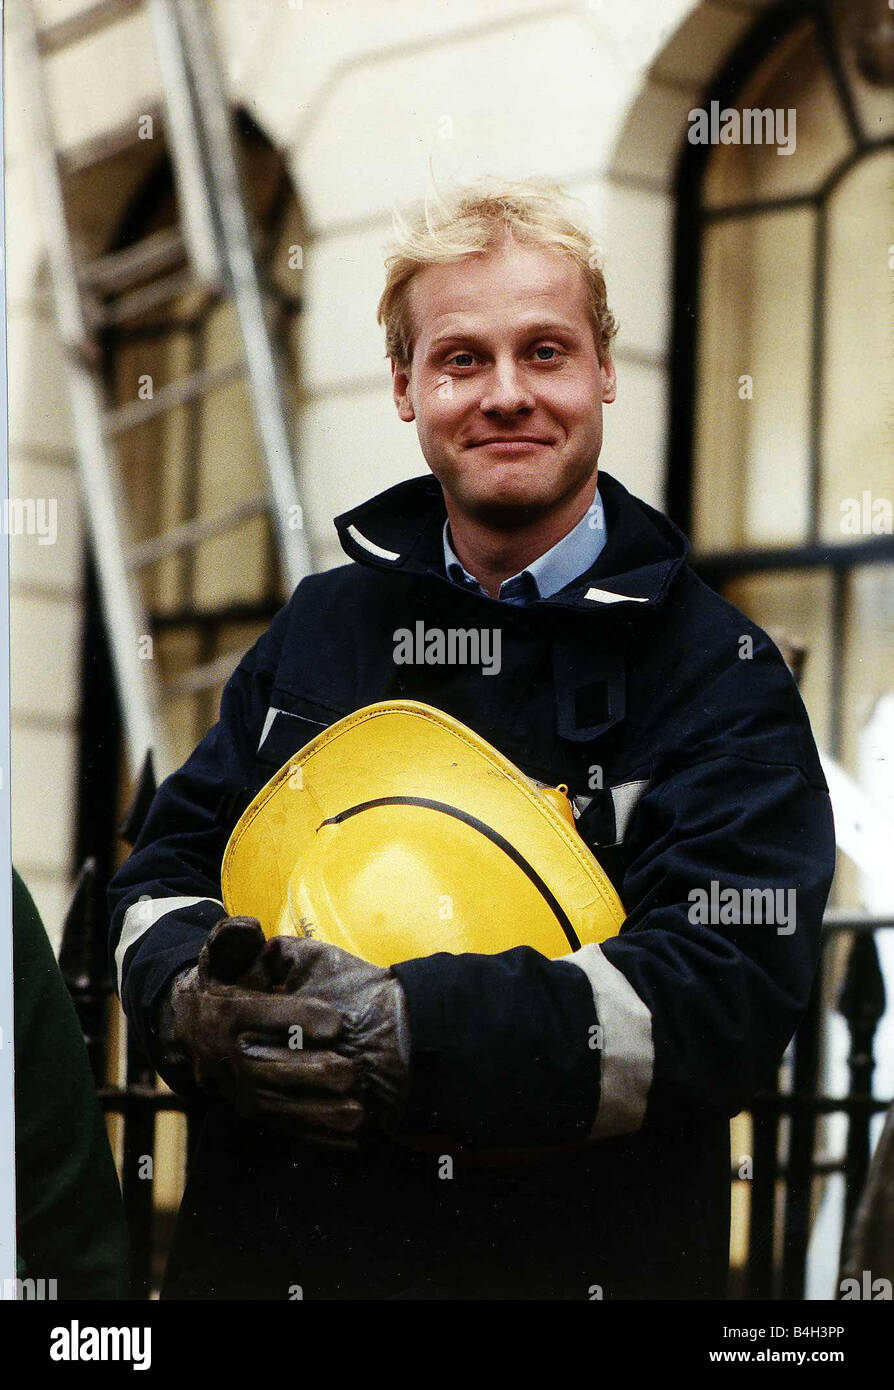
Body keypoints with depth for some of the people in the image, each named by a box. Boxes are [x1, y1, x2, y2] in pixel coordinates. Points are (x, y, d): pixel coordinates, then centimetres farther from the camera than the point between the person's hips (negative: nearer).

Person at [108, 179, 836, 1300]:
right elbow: (168, 872, 7)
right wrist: (194, 1003, -17)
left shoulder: (719, 672, -7)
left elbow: (730, 990, -19)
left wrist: (420, 1034, -31)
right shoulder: (321, 626, 7)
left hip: (582, 1259, -3)